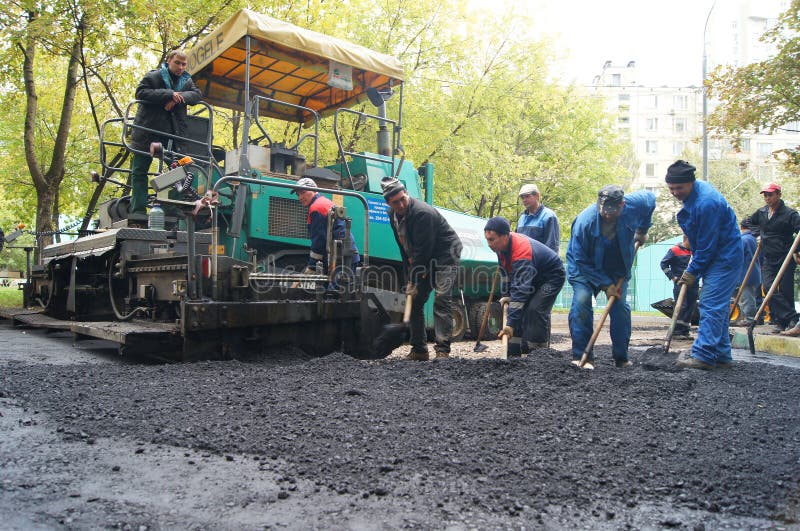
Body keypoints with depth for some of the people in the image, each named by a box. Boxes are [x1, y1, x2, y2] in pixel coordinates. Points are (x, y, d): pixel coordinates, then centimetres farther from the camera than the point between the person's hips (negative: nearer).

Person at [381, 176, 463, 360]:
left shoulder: (422, 212, -27)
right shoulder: (393, 214, 1)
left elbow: (423, 249, -27)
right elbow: (404, 248, 7)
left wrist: (414, 280, -24)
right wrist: (410, 274, 1)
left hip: (445, 256, -8)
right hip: (424, 260, 9)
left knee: (441, 300, -19)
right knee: (415, 300, 6)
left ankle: (442, 350, -20)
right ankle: (419, 350, 13)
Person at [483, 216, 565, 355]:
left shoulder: (522, 253, -40)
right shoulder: (501, 245, -13)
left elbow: (521, 290, -43)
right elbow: (505, 272, 7)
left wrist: (511, 324, -45)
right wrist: (507, 295, 3)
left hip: (552, 276, -9)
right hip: (532, 276, 9)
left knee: (535, 310, -24)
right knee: (517, 308, 2)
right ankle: (513, 354, 7)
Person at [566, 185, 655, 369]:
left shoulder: (634, 204, -22)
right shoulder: (585, 221, -32)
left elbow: (651, 198, 6)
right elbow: (581, 261, -24)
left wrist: (642, 230, 6)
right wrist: (606, 284, -23)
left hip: (617, 269, 4)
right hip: (585, 268, -3)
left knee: (620, 307, -3)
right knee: (581, 301, -22)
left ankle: (621, 358, 11)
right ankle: (581, 356, -17)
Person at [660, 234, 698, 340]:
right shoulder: (675, 250, -3)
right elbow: (663, 263, -4)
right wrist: (672, 277, -8)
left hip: (693, 284, 6)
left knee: (691, 307, 7)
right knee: (680, 307, -10)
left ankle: (685, 331, 15)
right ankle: (676, 332, -6)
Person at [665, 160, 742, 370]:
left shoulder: (706, 203, -26)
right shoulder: (693, 194, 6)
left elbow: (707, 244, -21)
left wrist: (693, 271, -12)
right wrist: (694, 267, 16)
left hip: (724, 258, -10)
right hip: (716, 256, 10)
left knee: (711, 306, -11)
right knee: (718, 307, 13)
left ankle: (703, 356, -9)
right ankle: (721, 356, 20)